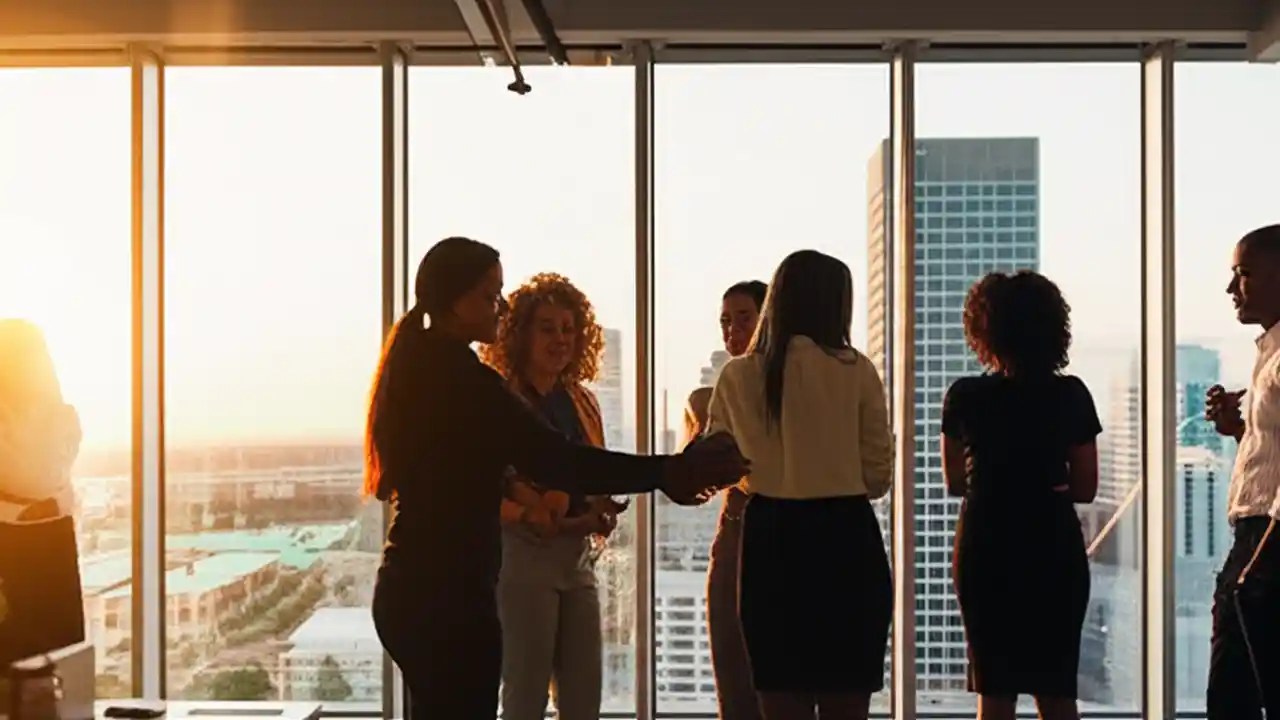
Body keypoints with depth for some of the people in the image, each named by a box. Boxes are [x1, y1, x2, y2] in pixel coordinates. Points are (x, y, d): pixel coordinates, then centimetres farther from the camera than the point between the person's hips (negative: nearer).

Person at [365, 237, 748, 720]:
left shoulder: (418, 367, 11)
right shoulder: (460, 376, -17)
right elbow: (554, 460, -23)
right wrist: (668, 472, -21)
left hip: (414, 585, 10)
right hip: (448, 592, -10)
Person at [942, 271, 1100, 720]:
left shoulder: (964, 397, -5)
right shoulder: (1072, 396, -3)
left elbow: (954, 483, 6)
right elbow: (1085, 489, 2)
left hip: (986, 553, -1)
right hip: (1055, 552, 1)